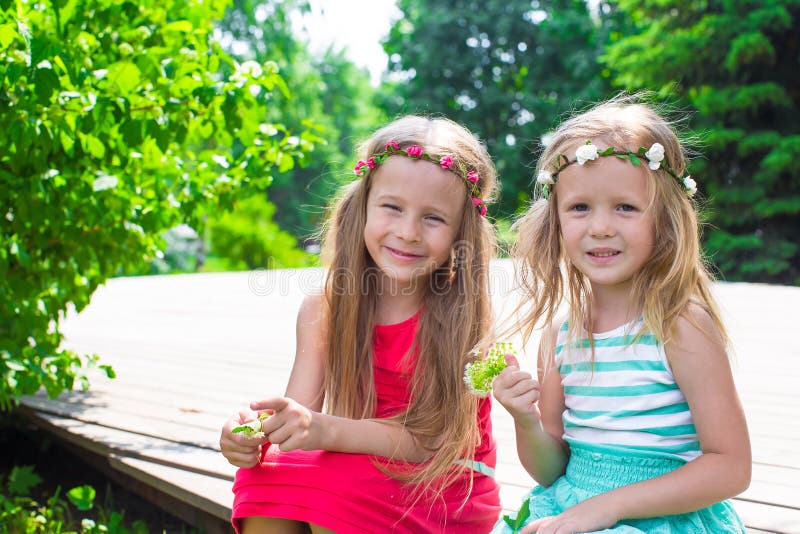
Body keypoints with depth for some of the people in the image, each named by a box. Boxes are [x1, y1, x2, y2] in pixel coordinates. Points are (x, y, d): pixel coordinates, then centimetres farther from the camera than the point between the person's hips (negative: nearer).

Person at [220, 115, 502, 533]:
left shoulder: (462, 314, -15)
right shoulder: (323, 311, -3)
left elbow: (434, 440, -21)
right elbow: (298, 415, -7)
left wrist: (327, 431, -34)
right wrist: (253, 435, -30)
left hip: (448, 493, -3)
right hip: (358, 468, 4)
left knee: (333, 487, -28)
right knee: (263, 482, -21)